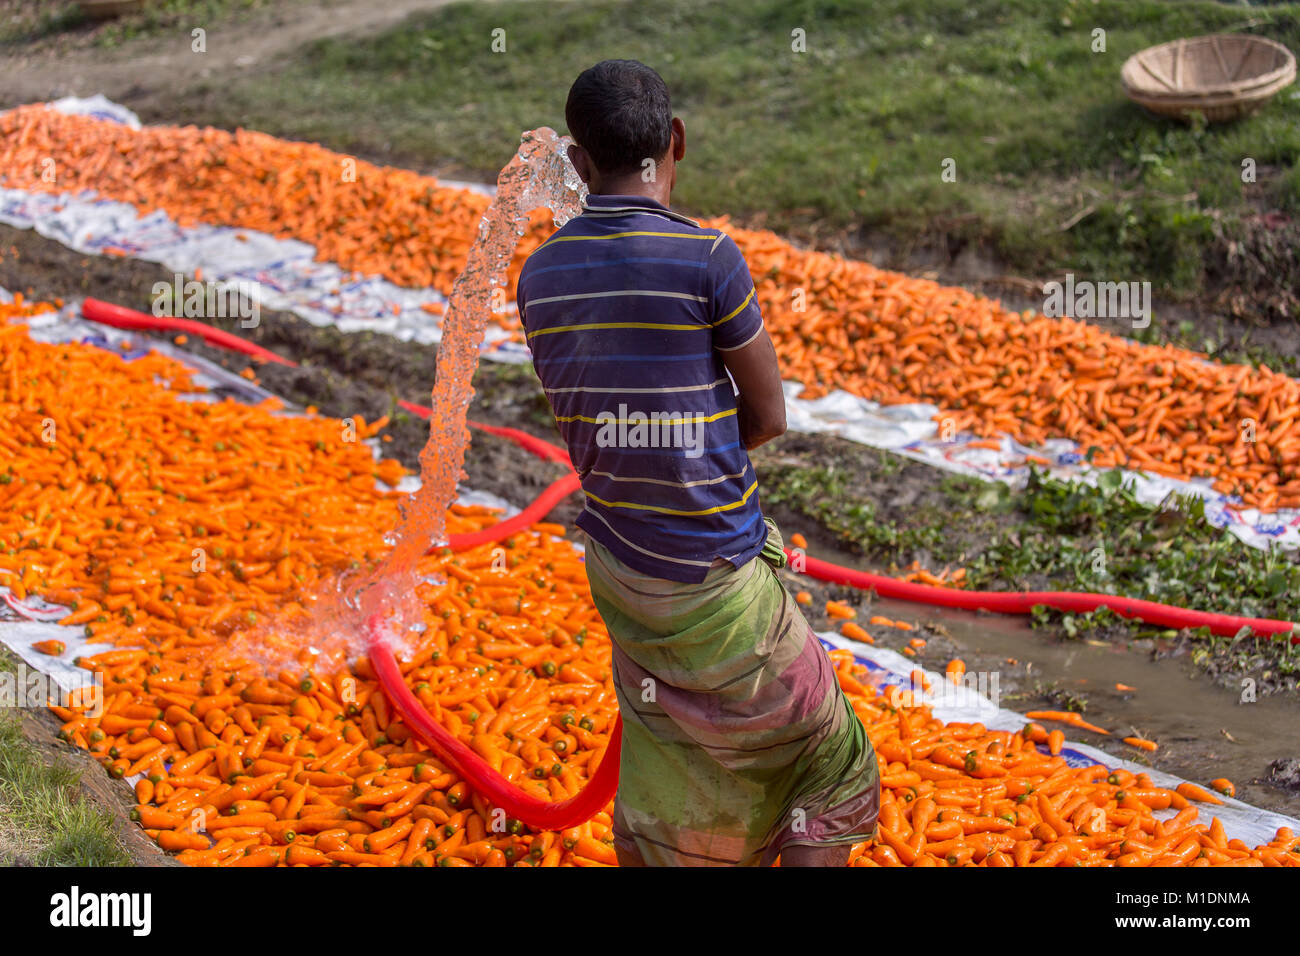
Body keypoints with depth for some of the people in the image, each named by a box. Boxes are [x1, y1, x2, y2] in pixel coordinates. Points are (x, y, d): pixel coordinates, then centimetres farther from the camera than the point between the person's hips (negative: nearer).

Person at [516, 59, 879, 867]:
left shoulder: (540, 277, -1)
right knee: (832, 766, 13)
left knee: (663, 783, 19)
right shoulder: (707, 258, -19)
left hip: (618, 568, 6)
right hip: (717, 577, -6)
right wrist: (704, 449, 5)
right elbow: (769, 417, -9)